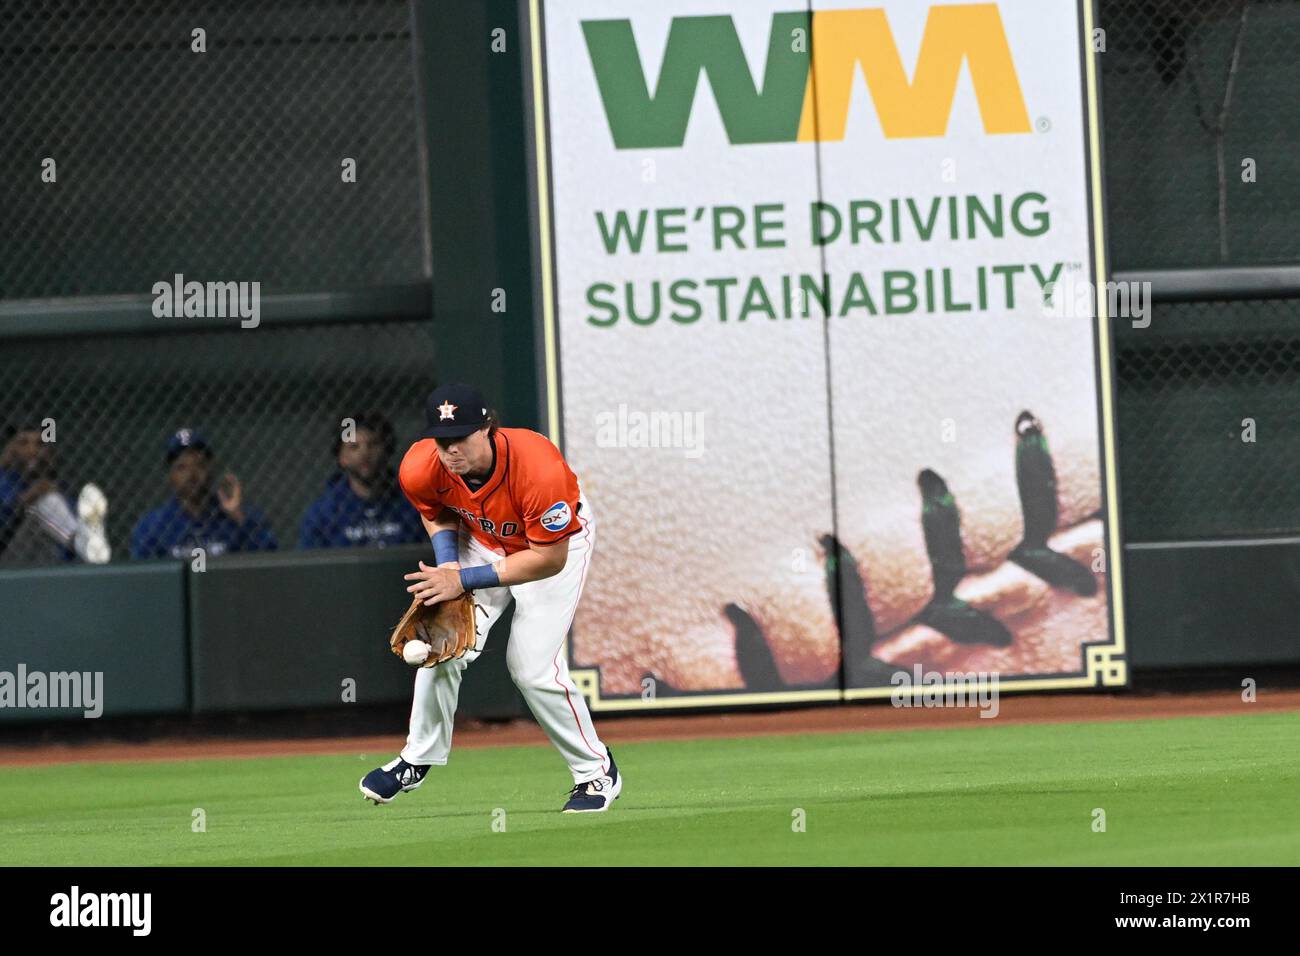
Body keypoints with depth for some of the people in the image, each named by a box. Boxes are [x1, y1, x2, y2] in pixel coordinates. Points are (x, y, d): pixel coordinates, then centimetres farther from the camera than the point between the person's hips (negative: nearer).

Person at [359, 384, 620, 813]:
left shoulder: (539, 468, -42)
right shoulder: (420, 469, -27)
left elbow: (550, 559, -32)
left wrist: (464, 580, -35)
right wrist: (447, 564, -18)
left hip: (561, 538, -4)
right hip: (481, 538, 4)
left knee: (532, 665, -14)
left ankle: (597, 771, 5)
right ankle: (417, 759, 14)